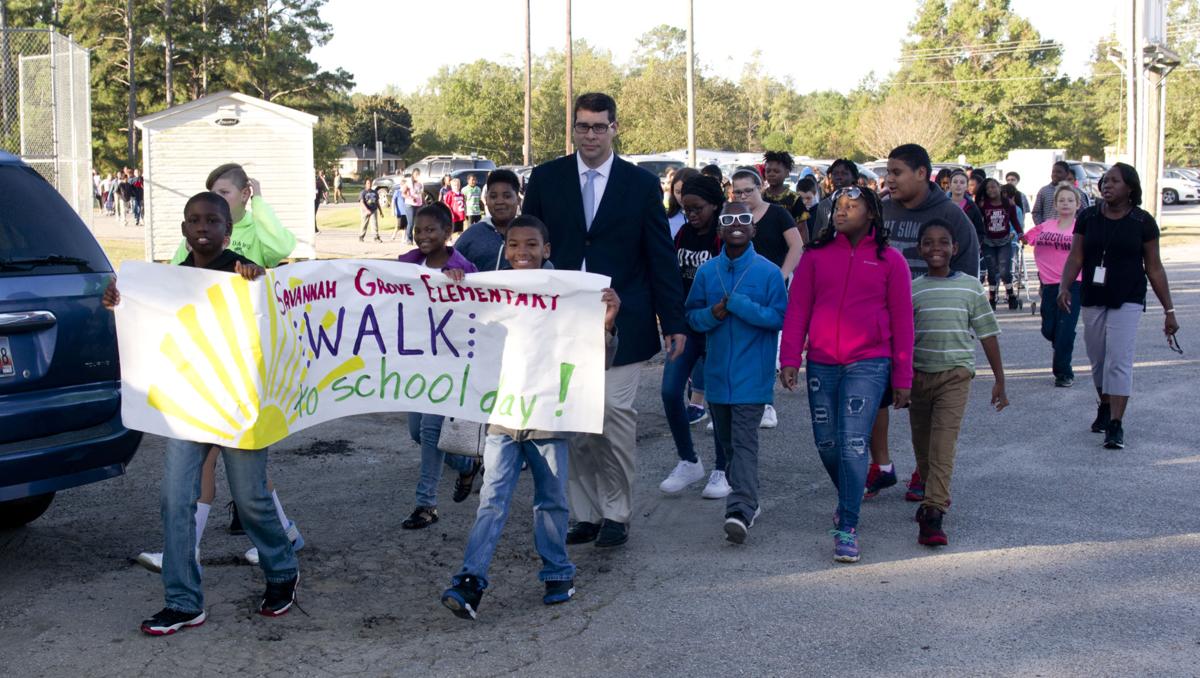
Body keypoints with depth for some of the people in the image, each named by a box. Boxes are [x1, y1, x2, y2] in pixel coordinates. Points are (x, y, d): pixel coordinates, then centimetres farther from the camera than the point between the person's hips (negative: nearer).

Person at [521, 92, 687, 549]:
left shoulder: (642, 184, 4)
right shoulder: (546, 179, 7)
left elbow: (662, 258, 4)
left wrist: (674, 323, 0)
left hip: (621, 322, -2)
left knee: (616, 413, -7)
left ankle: (616, 514, 7)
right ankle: (585, 514, 14)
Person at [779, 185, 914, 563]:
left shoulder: (889, 261, 3)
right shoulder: (816, 255, 7)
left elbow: (902, 322, 5)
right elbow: (797, 309, 6)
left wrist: (902, 379, 4)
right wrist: (790, 358, -4)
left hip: (868, 365, -3)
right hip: (821, 364, 3)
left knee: (853, 443, -11)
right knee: (826, 443, 10)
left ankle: (848, 528, -5)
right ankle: (848, 498, 37)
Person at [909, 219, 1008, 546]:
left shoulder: (970, 286, 2)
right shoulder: (911, 290, 3)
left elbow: (988, 333, 6)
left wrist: (999, 380, 6)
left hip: (955, 375, -2)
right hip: (919, 375, 2)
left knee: (943, 443, -15)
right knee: (922, 444, 12)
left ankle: (932, 514, -21)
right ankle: (936, 498, 35)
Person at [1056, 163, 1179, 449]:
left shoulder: (1142, 222, -3)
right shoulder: (1087, 218, 3)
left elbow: (1154, 268, 0)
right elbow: (1076, 257, 0)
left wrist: (1169, 310, 0)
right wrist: (1064, 285, -19)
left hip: (1127, 301, -3)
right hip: (1093, 299, 3)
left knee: (1119, 360, -10)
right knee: (1097, 360, 12)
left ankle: (1116, 425, -11)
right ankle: (1105, 407, 34)